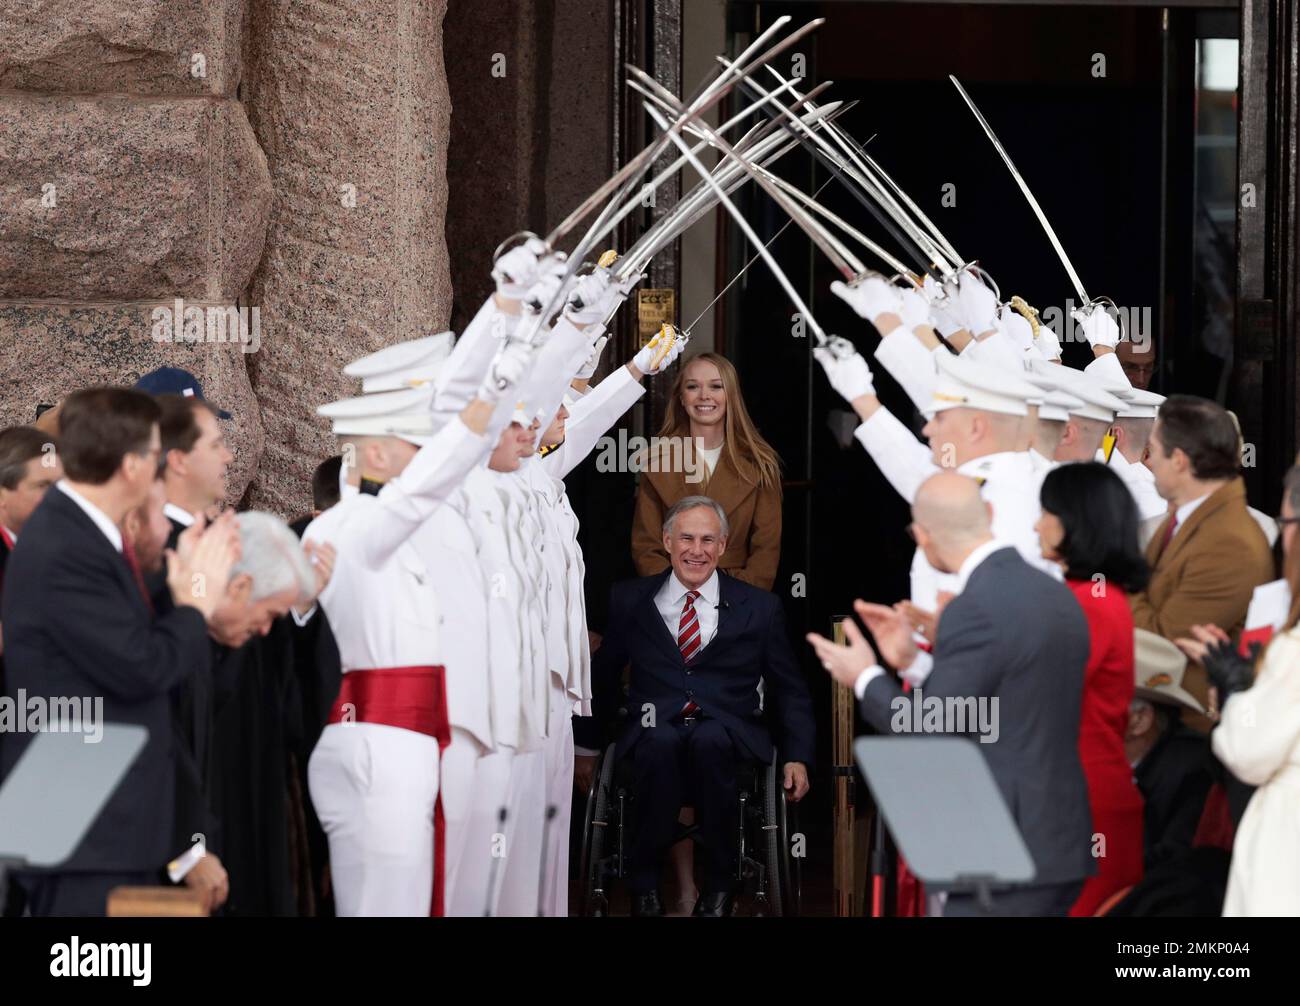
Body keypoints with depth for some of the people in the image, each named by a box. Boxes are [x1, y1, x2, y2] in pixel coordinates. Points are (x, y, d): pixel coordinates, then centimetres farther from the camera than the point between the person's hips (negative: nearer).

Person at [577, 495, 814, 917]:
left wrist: (796, 756, 6)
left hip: (727, 736, 0)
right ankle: (644, 886, -24)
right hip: (654, 733, 0)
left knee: (708, 739, -38)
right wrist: (588, 742, 16)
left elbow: (790, 691, 18)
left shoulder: (760, 608, 14)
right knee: (661, 741, -38)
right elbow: (601, 678, 23)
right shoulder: (629, 601, 15)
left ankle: (718, 886, -25)